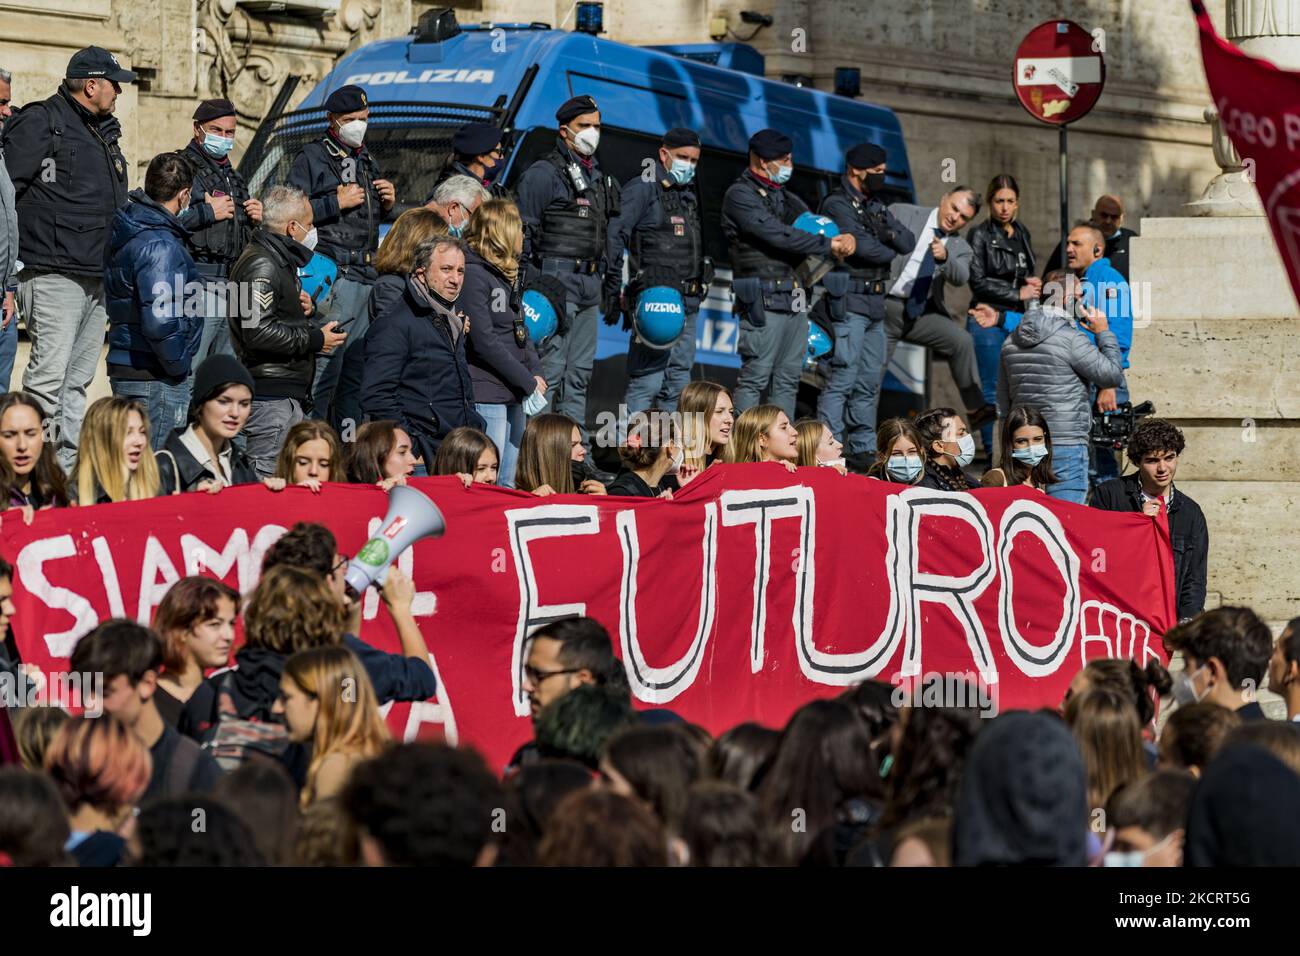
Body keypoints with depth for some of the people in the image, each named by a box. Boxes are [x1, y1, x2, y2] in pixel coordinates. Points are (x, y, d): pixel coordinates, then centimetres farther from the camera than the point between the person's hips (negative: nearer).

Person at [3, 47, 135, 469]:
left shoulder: (103, 132, 21)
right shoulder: (42, 122, -7)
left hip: (97, 276, 9)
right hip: (54, 273, -9)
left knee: (78, 378, 11)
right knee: (49, 372, -14)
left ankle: (67, 463, 15)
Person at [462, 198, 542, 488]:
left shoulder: (507, 274, 17)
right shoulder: (472, 274, -13)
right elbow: (484, 341, -18)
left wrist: (536, 374, 5)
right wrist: (528, 382, -14)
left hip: (514, 394, 10)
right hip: (486, 393, -10)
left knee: (508, 484, 11)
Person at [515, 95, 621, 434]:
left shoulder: (598, 177, 19)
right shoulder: (543, 173, -6)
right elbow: (524, 233, -9)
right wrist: (530, 288, -14)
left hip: (589, 284, 8)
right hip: (557, 281, -8)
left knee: (580, 369, 10)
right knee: (550, 366, -12)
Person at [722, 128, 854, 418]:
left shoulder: (786, 198, 21)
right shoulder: (740, 195, -6)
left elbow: (817, 224, 20)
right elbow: (777, 234, -16)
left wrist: (845, 238, -5)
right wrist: (828, 244, -12)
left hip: (795, 301, 8)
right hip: (764, 301, -8)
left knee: (787, 380, 9)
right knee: (755, 377, -9)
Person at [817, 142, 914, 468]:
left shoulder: (876, 206, 19)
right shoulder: (837, 205, -8)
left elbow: (909, 242, 12)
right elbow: (862, 246, -18)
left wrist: (891, 235, -10)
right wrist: (890, 251, 1)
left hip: (875, 303, 9)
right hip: (849, 301, -9)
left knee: (870, 380, 11)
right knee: (843, 377, -13)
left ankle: (864, 449, 17)